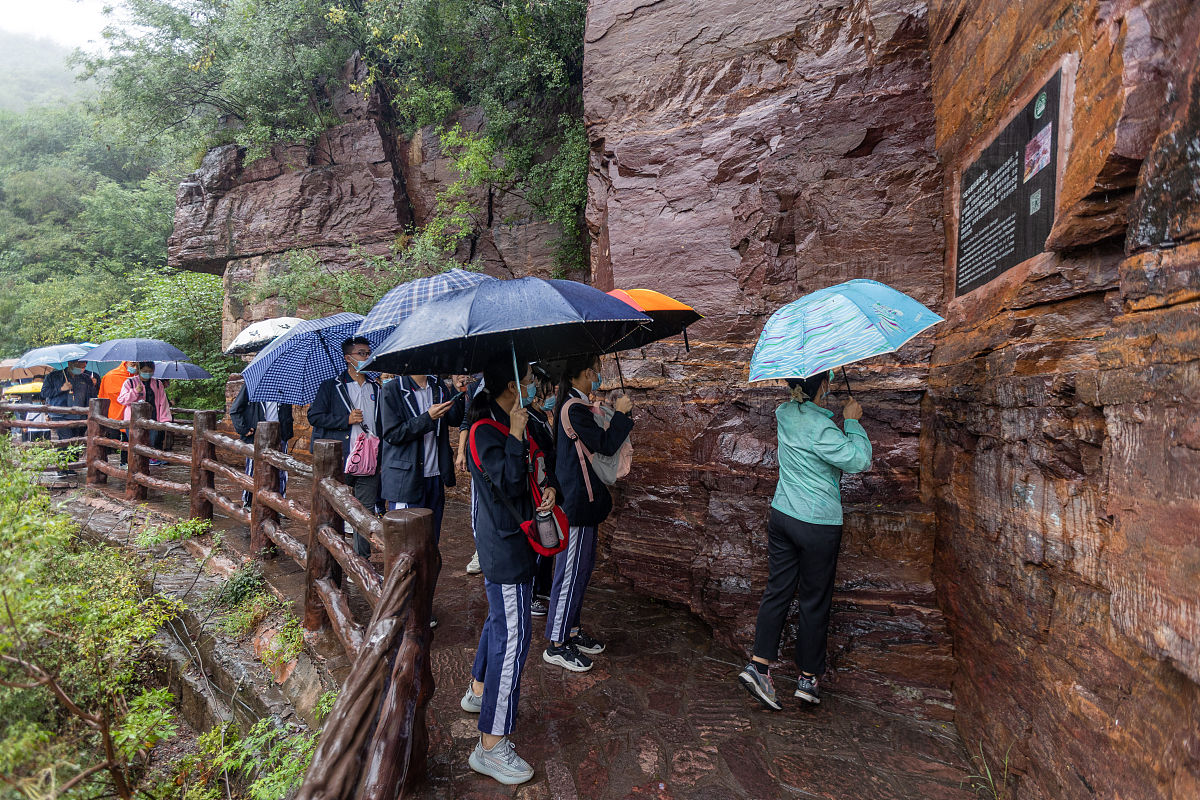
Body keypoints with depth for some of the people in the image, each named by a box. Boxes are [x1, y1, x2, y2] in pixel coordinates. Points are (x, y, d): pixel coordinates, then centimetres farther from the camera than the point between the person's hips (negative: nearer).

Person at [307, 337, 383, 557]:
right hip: (339, 462, -3)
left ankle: (362, 560, 14)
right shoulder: (330, 386, 4)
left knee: (367, 512, 5)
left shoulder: (375, 388, 15)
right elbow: (314, 416, -2)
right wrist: (346, 420, -11)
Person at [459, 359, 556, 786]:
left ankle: (478, 691, 48)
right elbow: (508, 482, -29)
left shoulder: (512, 422, 10)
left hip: (513, 539, 10)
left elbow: (530, 473, 16)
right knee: (512, 638, -7)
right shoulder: (484, 431, -19)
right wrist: (515, 434, -26)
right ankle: (491, 746, 5)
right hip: (504, 546, -10)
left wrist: (547, 489, -2)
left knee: (500, 619, 26)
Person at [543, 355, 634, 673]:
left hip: (579, 499, 11)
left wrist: (617, 429, 11)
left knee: (582, 566, 19)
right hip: (577, 503, -11)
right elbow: (605, 446, -22)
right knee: (571, 571, -1)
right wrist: (620, 413, -12)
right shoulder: (575, 408, -20)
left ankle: (571, 630, 32)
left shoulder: (572, 404, 13)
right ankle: (556, 644, 12)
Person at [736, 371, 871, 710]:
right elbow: (858, 460, -22)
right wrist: (852, 421, -10)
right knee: (815, 602, 8)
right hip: (818, 524, -6)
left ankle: (758, 665, 8)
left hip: (782, 515, 7)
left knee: (777, 591, 11)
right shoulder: (820, 427, -20)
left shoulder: (785, 413, 4)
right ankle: (809, 678, 22)